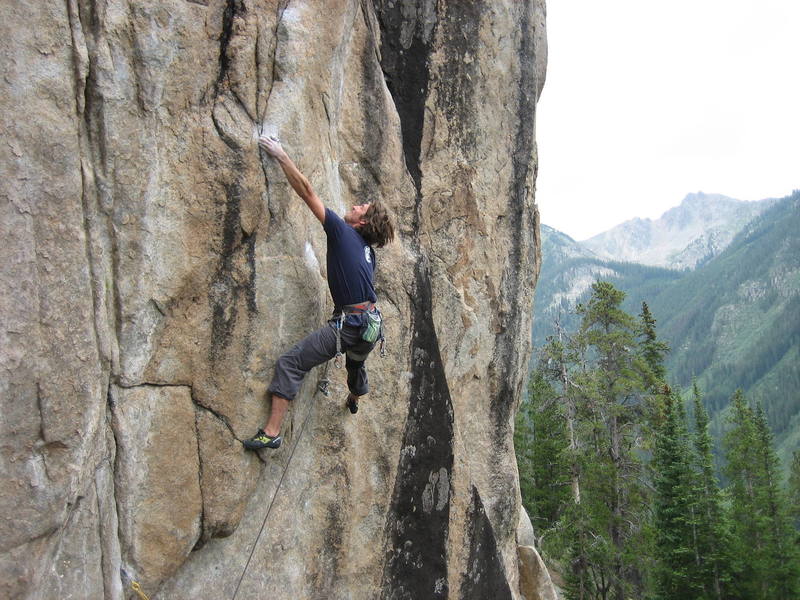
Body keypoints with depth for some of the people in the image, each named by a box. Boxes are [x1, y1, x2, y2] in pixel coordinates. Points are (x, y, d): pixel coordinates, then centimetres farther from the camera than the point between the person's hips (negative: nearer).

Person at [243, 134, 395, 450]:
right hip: (373, 323, 9)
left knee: (291, 363, -11)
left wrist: (281, 156, -2)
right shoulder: (367, 249, 15)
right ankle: (354, 400, 69)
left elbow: (307, 191, -7)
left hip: (349, 323, -9)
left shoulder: (342, 231, -6)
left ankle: (272, 431, -17)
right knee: (356, 363, 38)